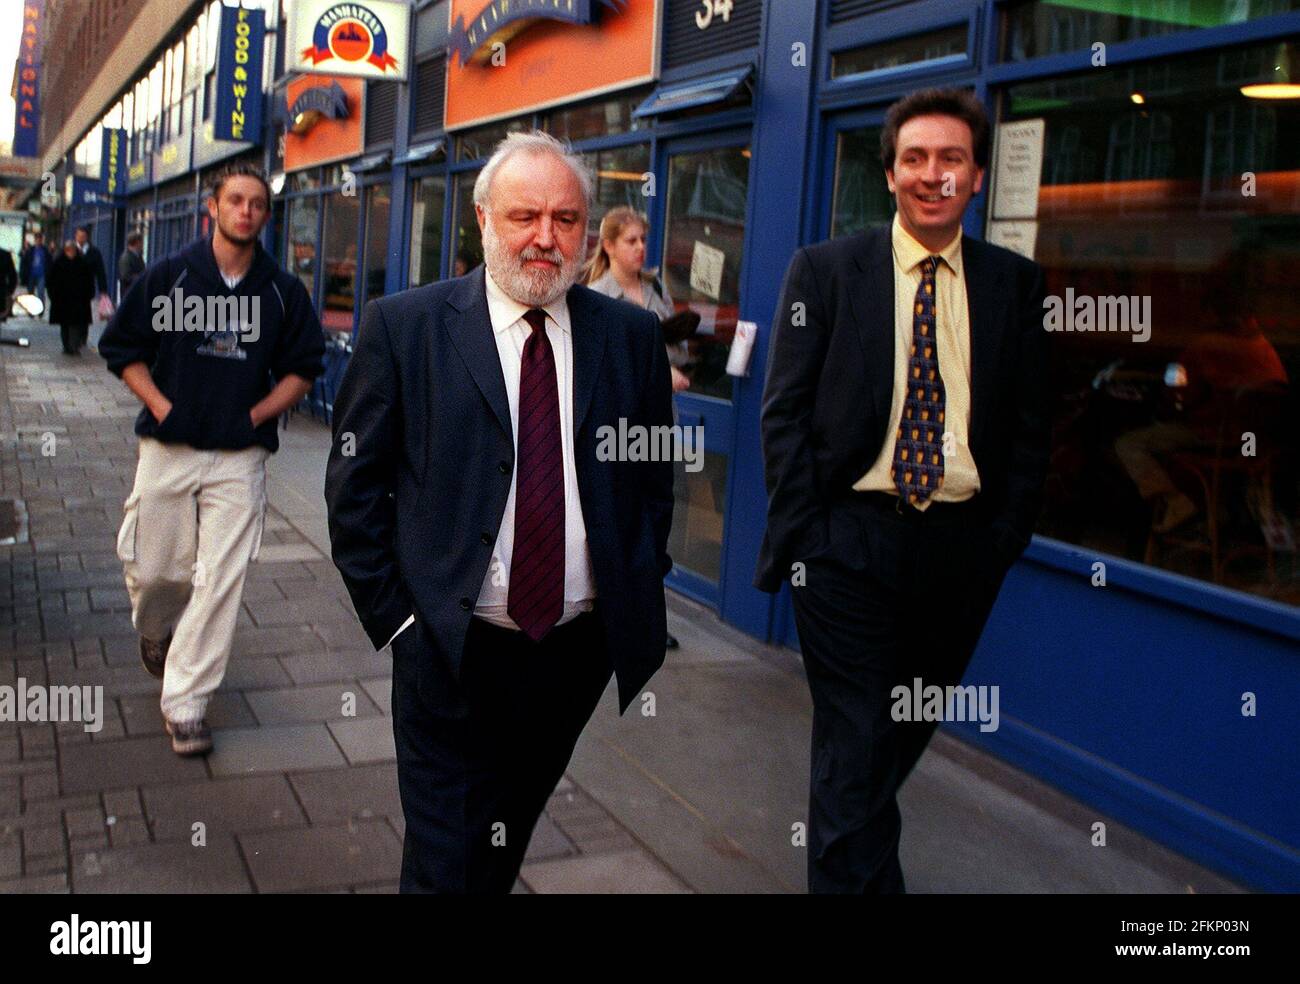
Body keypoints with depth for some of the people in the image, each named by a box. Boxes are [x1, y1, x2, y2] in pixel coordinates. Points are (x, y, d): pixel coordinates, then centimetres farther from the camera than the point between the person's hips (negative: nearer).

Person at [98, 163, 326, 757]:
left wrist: (257, 414, -3)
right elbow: (121, 347, 7)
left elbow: (303, 368, 10)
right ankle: (154, 634, 44)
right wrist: (161, 407, -5)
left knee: (220, 581, -6)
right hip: (168, 447, 0)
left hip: (240, 457, 0)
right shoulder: (169, 276, 2)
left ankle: (185, 702, 5)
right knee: (153, 569, 8)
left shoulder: (283, 291, 4)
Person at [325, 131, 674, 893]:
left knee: (511, 840, 21)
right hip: (453, 653, -2)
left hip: (582, 650, 3)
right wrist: (395, 616, -6)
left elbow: (655, 480, 10)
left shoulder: (633, 336, 2)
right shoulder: (403, 326, -5)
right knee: (447, 864, 5)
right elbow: (354, 484, -2)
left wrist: (639, 599, 3)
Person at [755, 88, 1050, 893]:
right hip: (852, 537, -3)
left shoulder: (1015, 283, 6)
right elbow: (785, 412, -2)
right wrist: (802, 537, -7)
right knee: (854, 744, -2)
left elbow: (1029, 426, 8)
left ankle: (850, 848, 42)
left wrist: (1006, 539, 0)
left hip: (964, 546, 3)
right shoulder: (825, 270, 0)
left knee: (908, 735, 18)